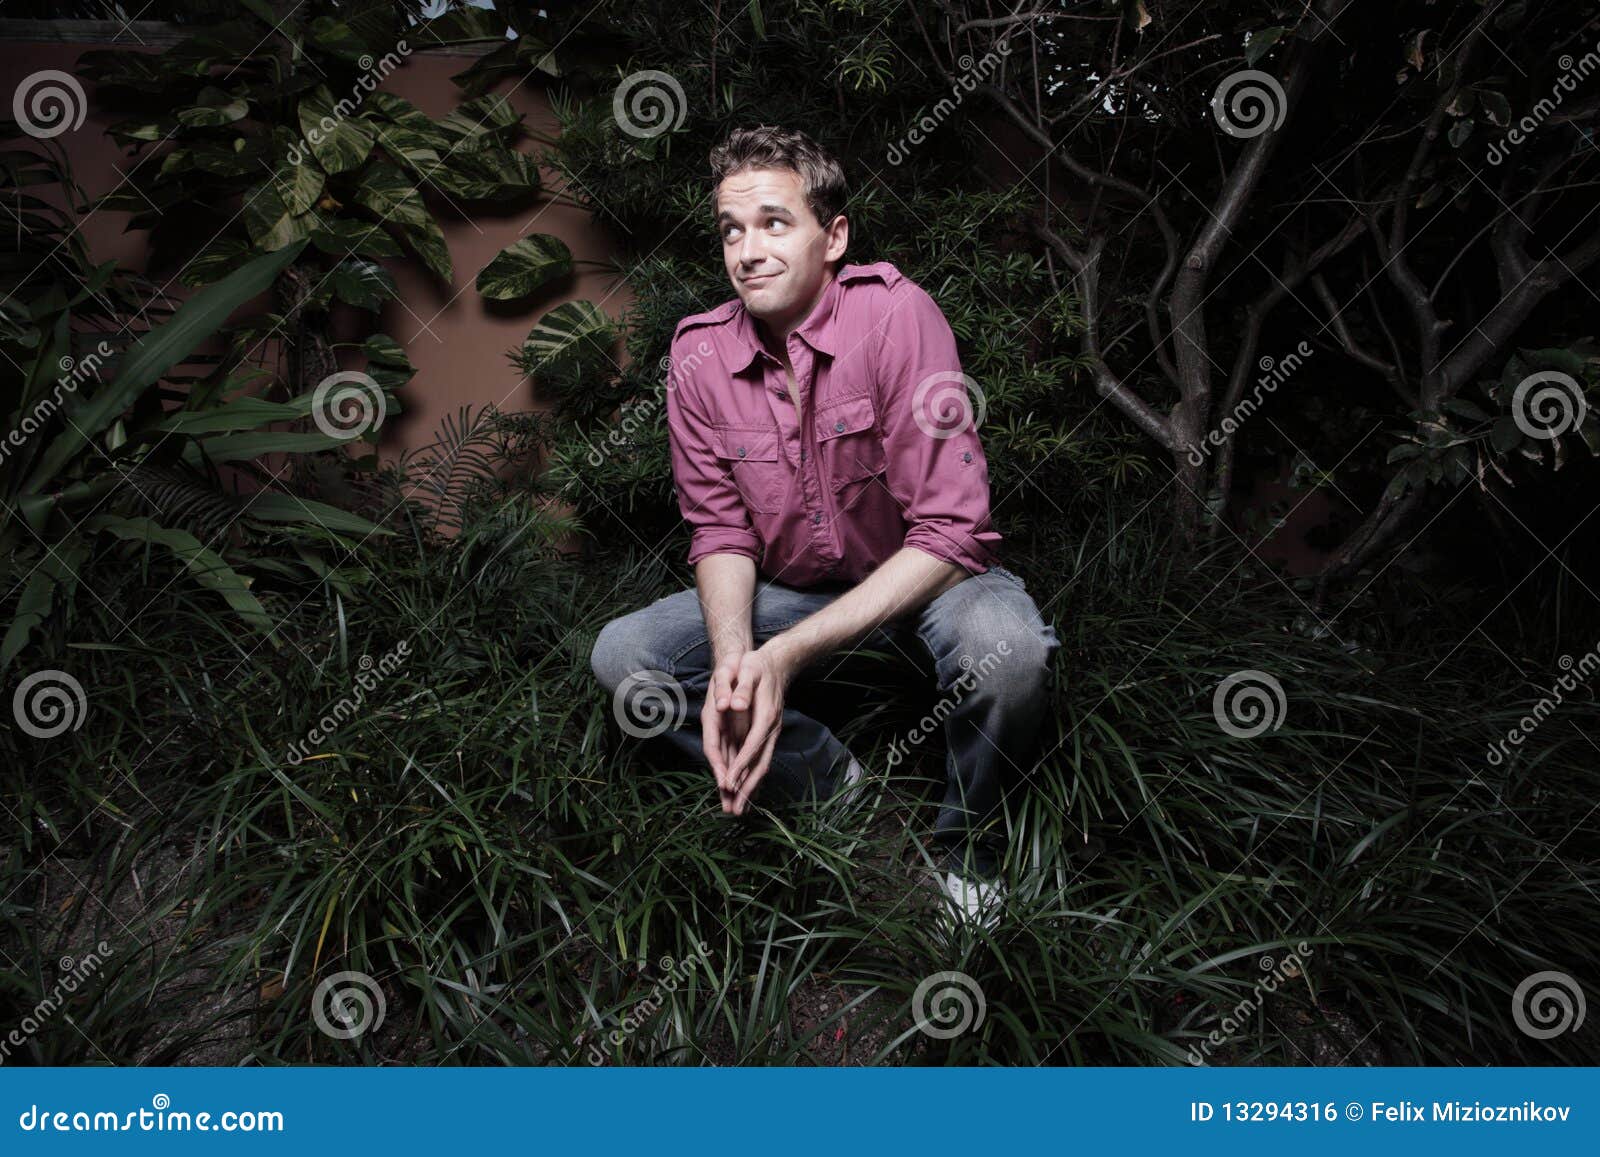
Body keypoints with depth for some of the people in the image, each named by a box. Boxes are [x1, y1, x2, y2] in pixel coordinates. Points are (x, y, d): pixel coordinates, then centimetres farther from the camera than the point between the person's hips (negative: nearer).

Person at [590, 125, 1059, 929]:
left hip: (924, 582, -4)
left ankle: (966, 841, -4)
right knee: (620, 655, -12)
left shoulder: (895, 313, -23)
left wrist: (786, 655, -33)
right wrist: (733, 659, -26)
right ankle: (835, 784, 1)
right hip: (796, 591, 4)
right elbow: (721, 531, -3)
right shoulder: (699, 354, -9)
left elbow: (951, 532, -27)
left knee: (1004, 645, -37)